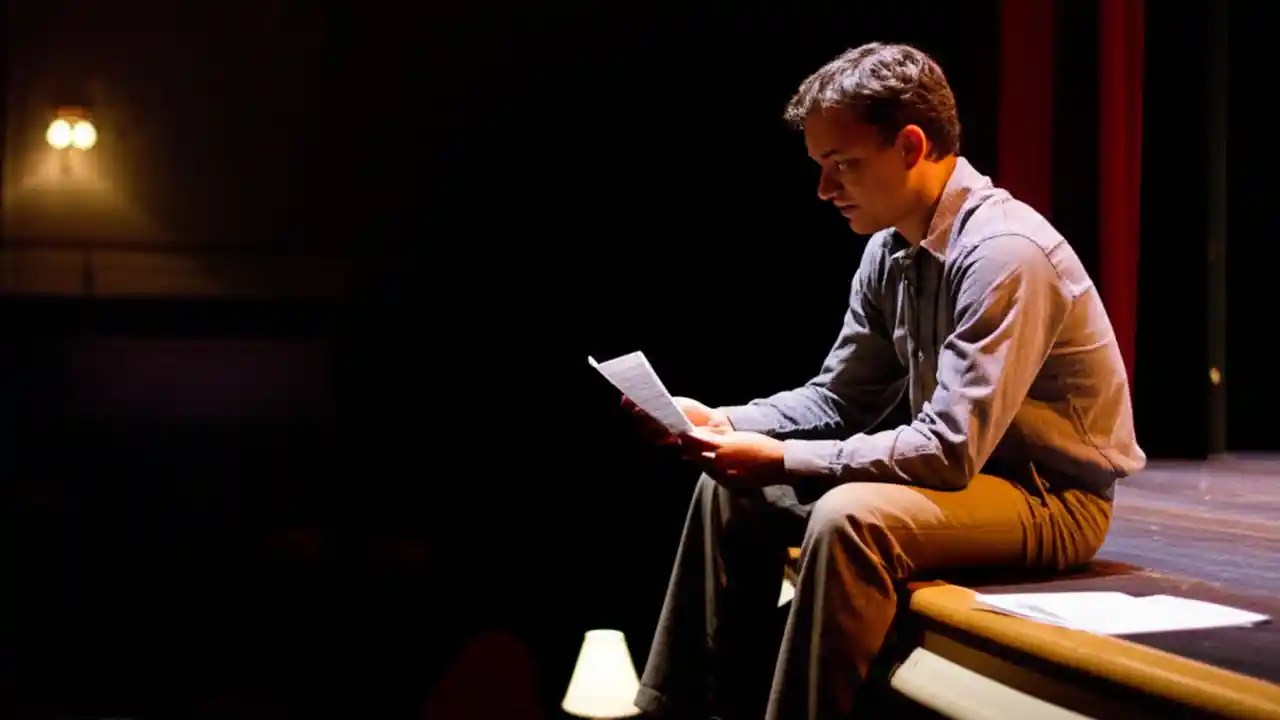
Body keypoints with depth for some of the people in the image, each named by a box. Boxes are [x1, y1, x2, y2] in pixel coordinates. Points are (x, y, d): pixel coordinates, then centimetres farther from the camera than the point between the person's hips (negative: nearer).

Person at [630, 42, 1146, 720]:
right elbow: (837, 399, 8)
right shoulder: (888, 249, 1)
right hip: (963, 465, 9)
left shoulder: (1003, 253, -26)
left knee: (850, 518, -35)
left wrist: (782, 459, -27)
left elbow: (951, 450, -30)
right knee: (733, 486, 6)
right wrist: (723, 423, -8)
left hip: (1050, 497, -9)